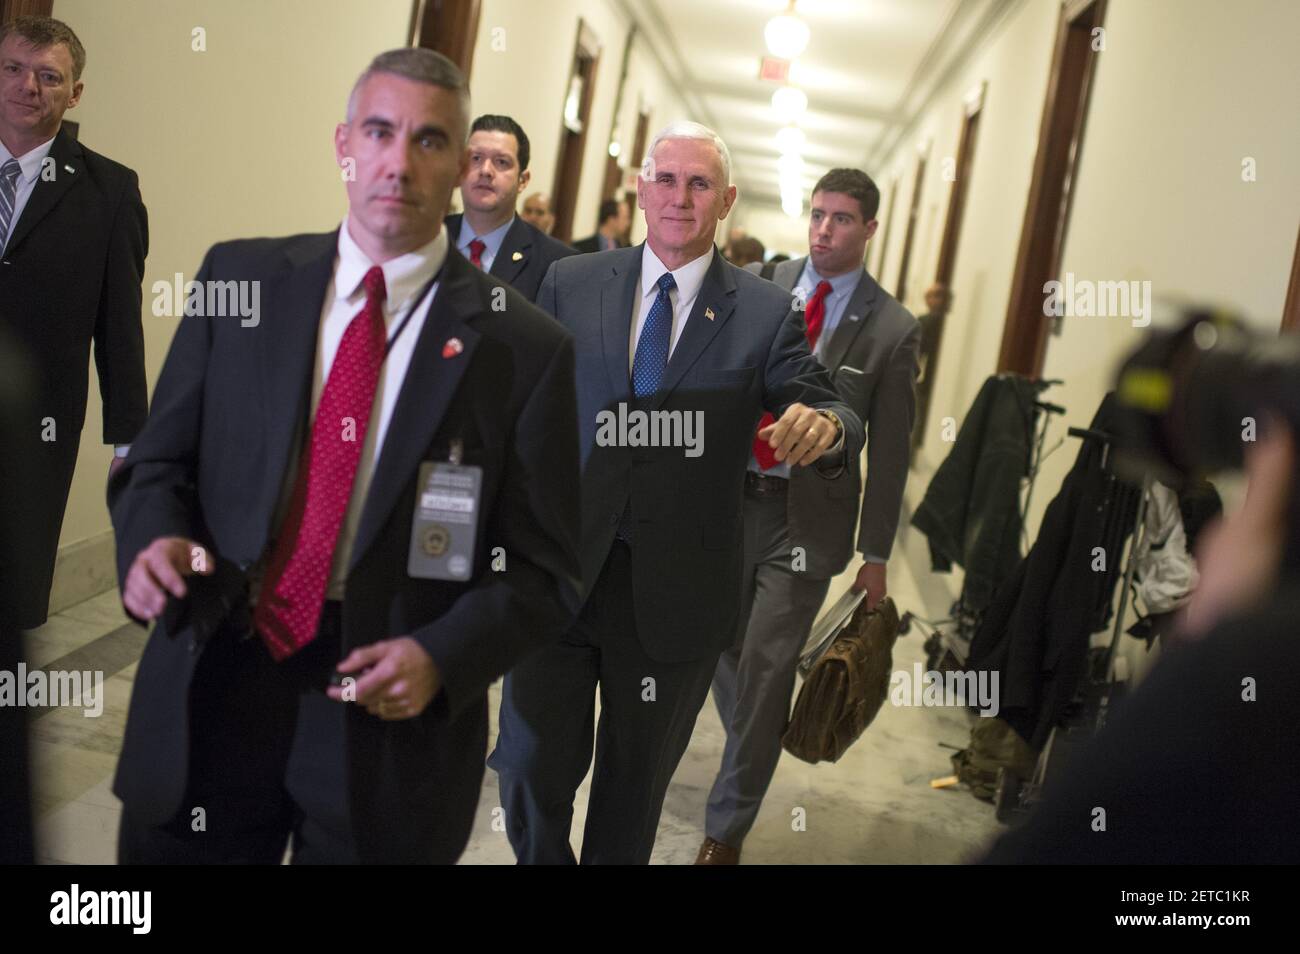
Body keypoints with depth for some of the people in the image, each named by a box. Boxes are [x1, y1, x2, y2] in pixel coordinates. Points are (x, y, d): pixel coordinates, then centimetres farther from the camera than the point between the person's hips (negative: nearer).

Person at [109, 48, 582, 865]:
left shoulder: (525, 348, -5)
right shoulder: (240, 275, 2)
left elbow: (542, 575, -3)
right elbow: (158, 464, 7)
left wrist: (440, 659, -19)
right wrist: (153, 539, -14)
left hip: (388, 724, -2)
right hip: (208, 690, 2)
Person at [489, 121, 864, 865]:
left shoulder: (767, 314, -1)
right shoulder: (570, 284, 3)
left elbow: (837, 420, -4)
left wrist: (825, 425, -29)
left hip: (676, 598, 0)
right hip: (557, 577, 1)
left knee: (634, 790, 17)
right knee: (530, 771, 7)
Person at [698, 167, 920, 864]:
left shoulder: (891, 329, -5)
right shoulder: (757, 286, 2)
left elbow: (888, 450, -1)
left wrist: (875, 554, 0)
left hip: (808, 518, -3)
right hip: (728, 495, 3)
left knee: (766, 670, -2)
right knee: (724, 651, 14)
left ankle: (727, 826, 13)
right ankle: (753, 751, 43)